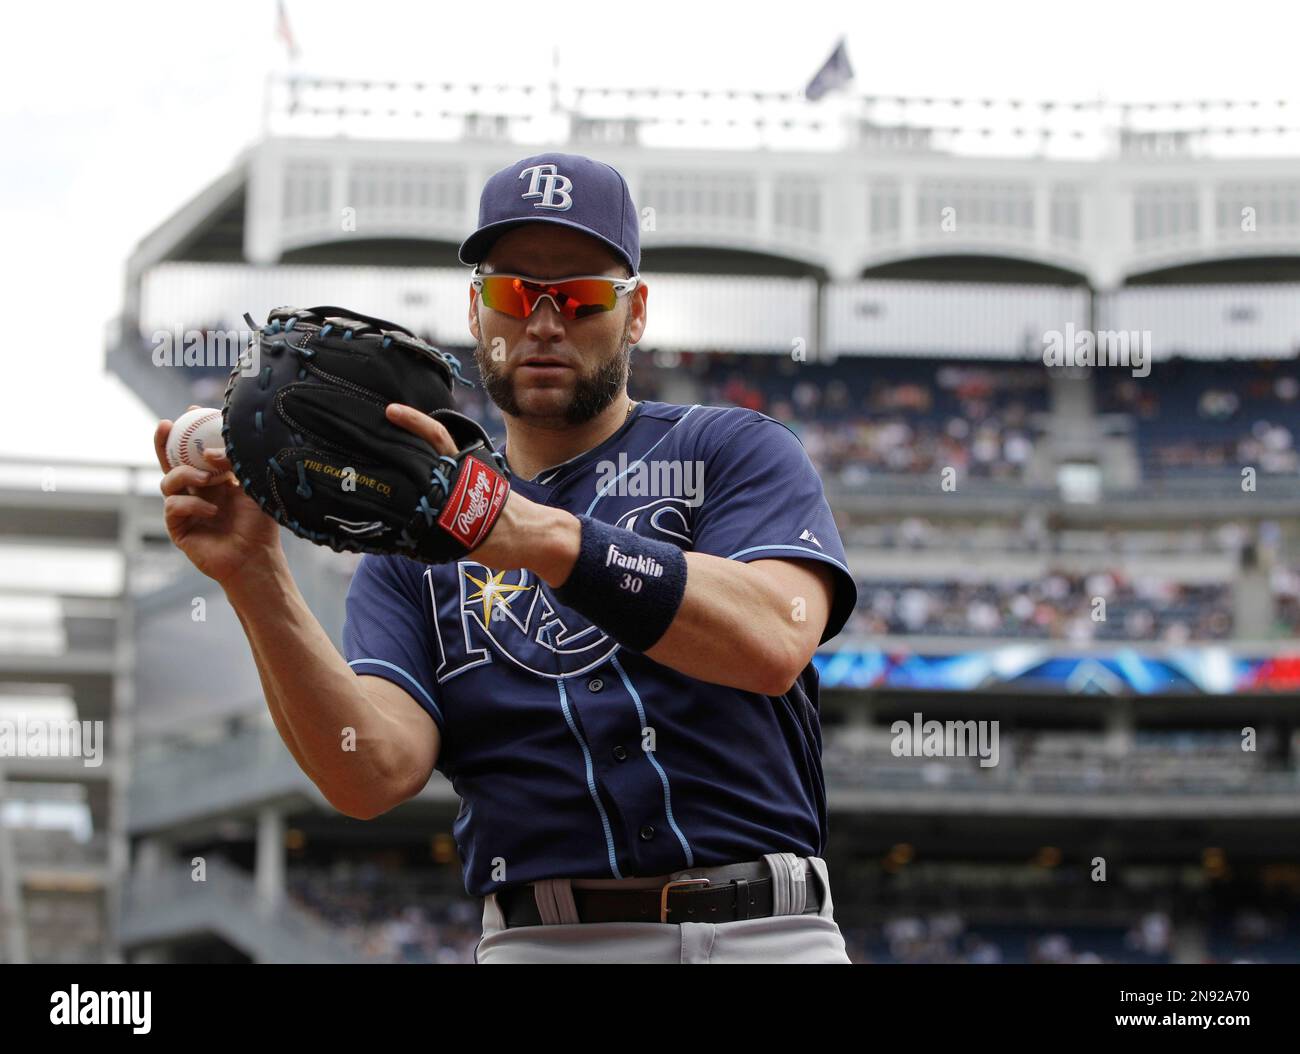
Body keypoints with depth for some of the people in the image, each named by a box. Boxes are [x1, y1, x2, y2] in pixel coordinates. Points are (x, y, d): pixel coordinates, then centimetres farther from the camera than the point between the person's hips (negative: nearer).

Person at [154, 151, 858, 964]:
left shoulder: (733, 451, 10)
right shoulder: (413, 546, 17)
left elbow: (774, 640, -11)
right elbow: (375, 773, 0)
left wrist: (537, 535, -21)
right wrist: (256, 579, -14)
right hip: (541, 942, 2)